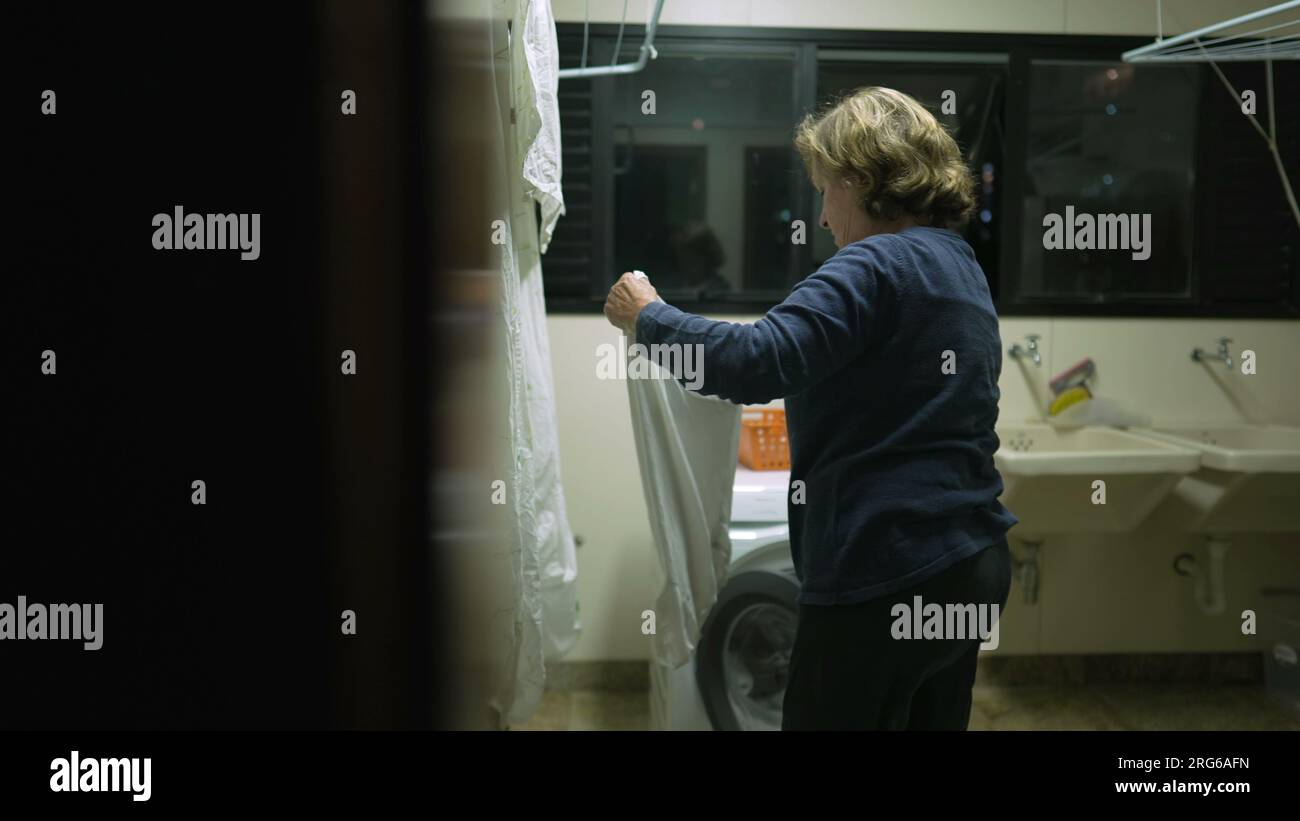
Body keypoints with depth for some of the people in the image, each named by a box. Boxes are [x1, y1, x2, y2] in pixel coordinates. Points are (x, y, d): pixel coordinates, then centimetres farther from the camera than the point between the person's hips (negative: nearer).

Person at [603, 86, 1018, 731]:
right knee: (934, 719, 18)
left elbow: (753, 363, -27)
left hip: (886, 575, -10)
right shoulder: (962, 266, 15)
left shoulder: (879, 267, -16)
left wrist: (646, 317, -13)